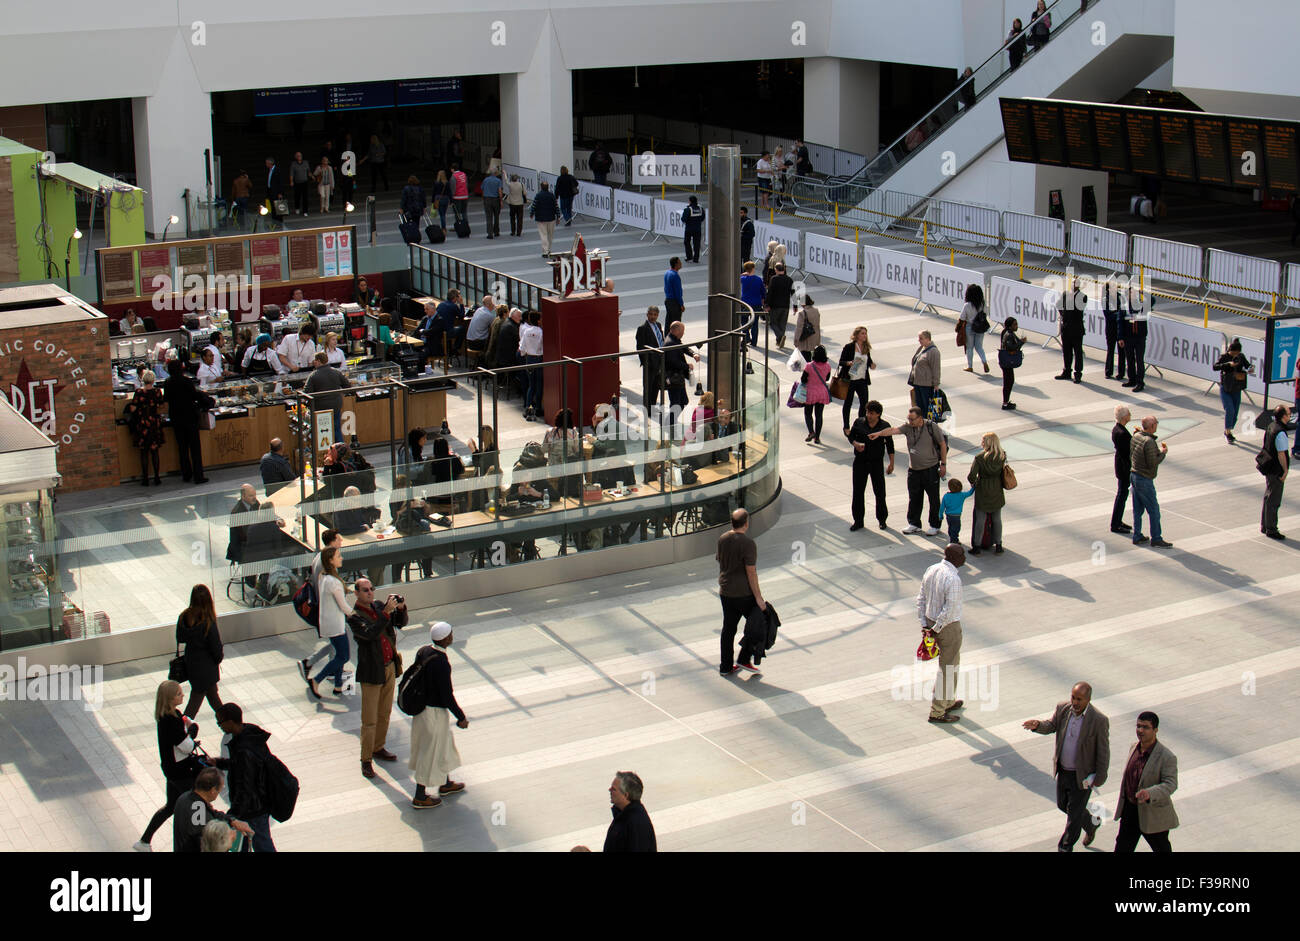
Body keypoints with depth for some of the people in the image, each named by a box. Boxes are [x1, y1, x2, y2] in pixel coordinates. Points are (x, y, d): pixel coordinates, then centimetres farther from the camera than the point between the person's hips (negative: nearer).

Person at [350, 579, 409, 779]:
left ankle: (378, 748, 35)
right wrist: (386, 612, -34)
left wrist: (400, 608, -12)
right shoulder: (354, 617, -15)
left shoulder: (379, 607, 4)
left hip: (390, 668, 7)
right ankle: (366, 760, 10)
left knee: (385, 714, 19)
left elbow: (401, 622, 8)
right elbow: (371, 633, -30)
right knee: (370, 721, -1)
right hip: (372, 673, -6)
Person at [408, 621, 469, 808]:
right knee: (431, 752, 7)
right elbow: (447, 696, -23)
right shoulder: (441, 664, -29)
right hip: (435, 712, -9)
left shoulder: (422, 652, -4)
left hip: (420, 707, 9)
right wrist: (461, 717, -11)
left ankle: (446, 784, 44)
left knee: (443, 744, 26)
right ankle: (420, 797, 20)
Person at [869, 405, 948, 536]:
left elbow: (942, 444, -3)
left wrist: (943, 464, -4)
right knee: (914, 497, 8)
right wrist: (879, 433, -35)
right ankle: (914, 524, 23)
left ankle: (935, 526, 16)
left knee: (933, 498, 3)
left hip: (930, 468, -4)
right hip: (914, 469, 4)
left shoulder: (931, 427, -10)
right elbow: (893, 430, -16)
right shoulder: (908, 427, -1)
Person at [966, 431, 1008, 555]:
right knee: (997, 519, 15)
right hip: (997, 491, 3)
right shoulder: (1002, 456, -7)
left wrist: (973, 483, 0)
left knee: (980, 519, 7)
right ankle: (998, 546, 22)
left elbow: (971, 476, -19)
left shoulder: (980, 457, -19)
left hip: (983, 491, -3)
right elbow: (1002, 473, 1)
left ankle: (976, 546, 13)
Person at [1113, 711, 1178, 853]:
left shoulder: (1167, 757, -21)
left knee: (1162, 849, 15)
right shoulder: (1134, 747, 0)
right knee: (1122, 847, 11)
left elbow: (1170, 785, -27)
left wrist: (1150, 794, -46)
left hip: (1153, 816, -5)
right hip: (1130, 809, 6)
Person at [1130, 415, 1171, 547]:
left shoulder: (1136, 436, 0)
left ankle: (1137, 536, 22)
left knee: (1138, 509, 16)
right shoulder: (1149, 442, -25)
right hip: (1144, 480, -9)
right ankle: (1156, 539, 9)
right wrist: (1163, 453, -10)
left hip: (1134, 476, 9)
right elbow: (1153, 464, -23)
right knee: (1154, 510, 2)